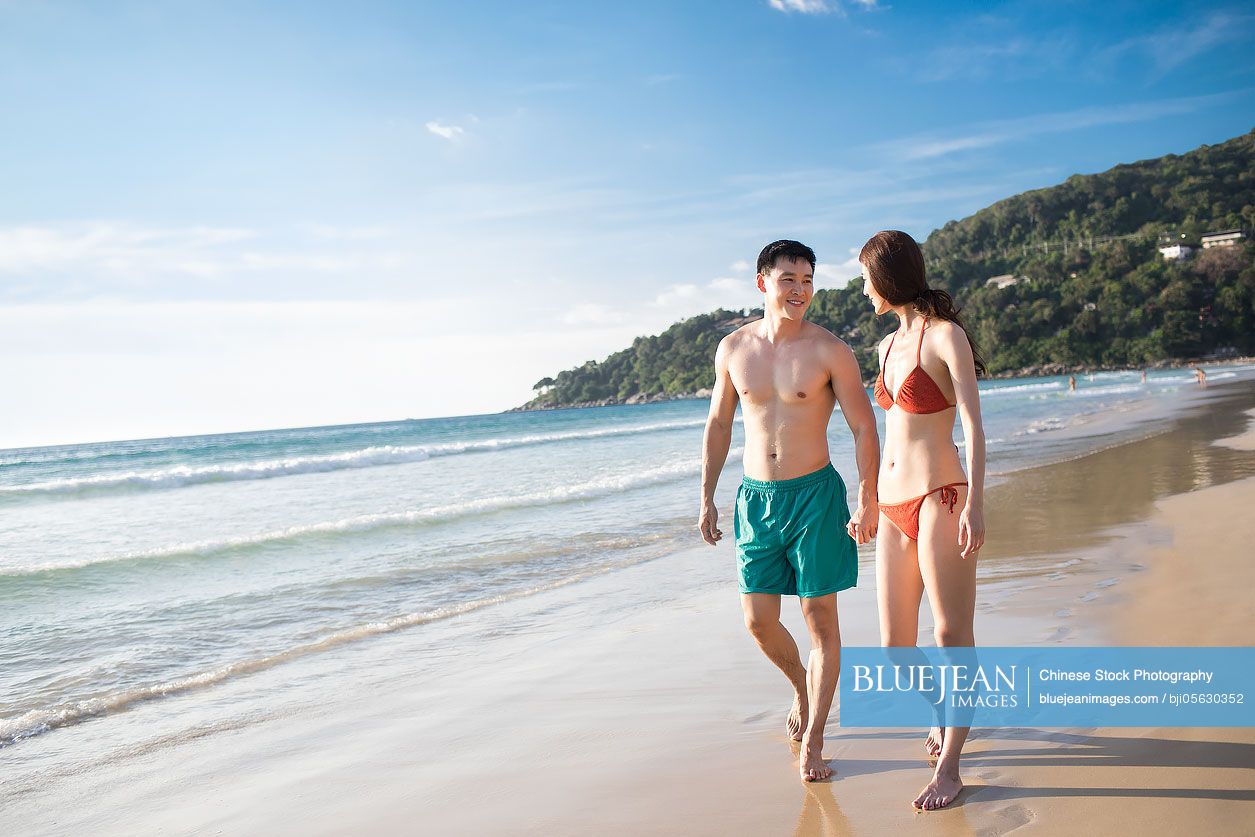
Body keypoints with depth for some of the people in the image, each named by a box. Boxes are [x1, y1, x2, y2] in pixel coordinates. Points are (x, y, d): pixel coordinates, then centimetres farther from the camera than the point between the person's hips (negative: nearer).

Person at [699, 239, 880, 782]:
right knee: (758, 621, 6)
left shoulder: (829, 351, -7)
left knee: (819, 618, 2)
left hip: (814, 494, -3)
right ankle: (802, 688, 37)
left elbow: (864, 428, -6)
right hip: (756, 496, 3)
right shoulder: (733, 349, 3)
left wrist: (868, 503, -13)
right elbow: (718, 425, 12)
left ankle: (812, 743, 12)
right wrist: (707, 499, 12)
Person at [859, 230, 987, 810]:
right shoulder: (889, 345, 15)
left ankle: (948, 767, 7)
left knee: (952, 636, -2)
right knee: (896, 645, 8)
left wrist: (975, 502, -20)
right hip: (893, 507, 7)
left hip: (938, 500, -7)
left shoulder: (946, 336, -7)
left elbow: (973, 423, -12)